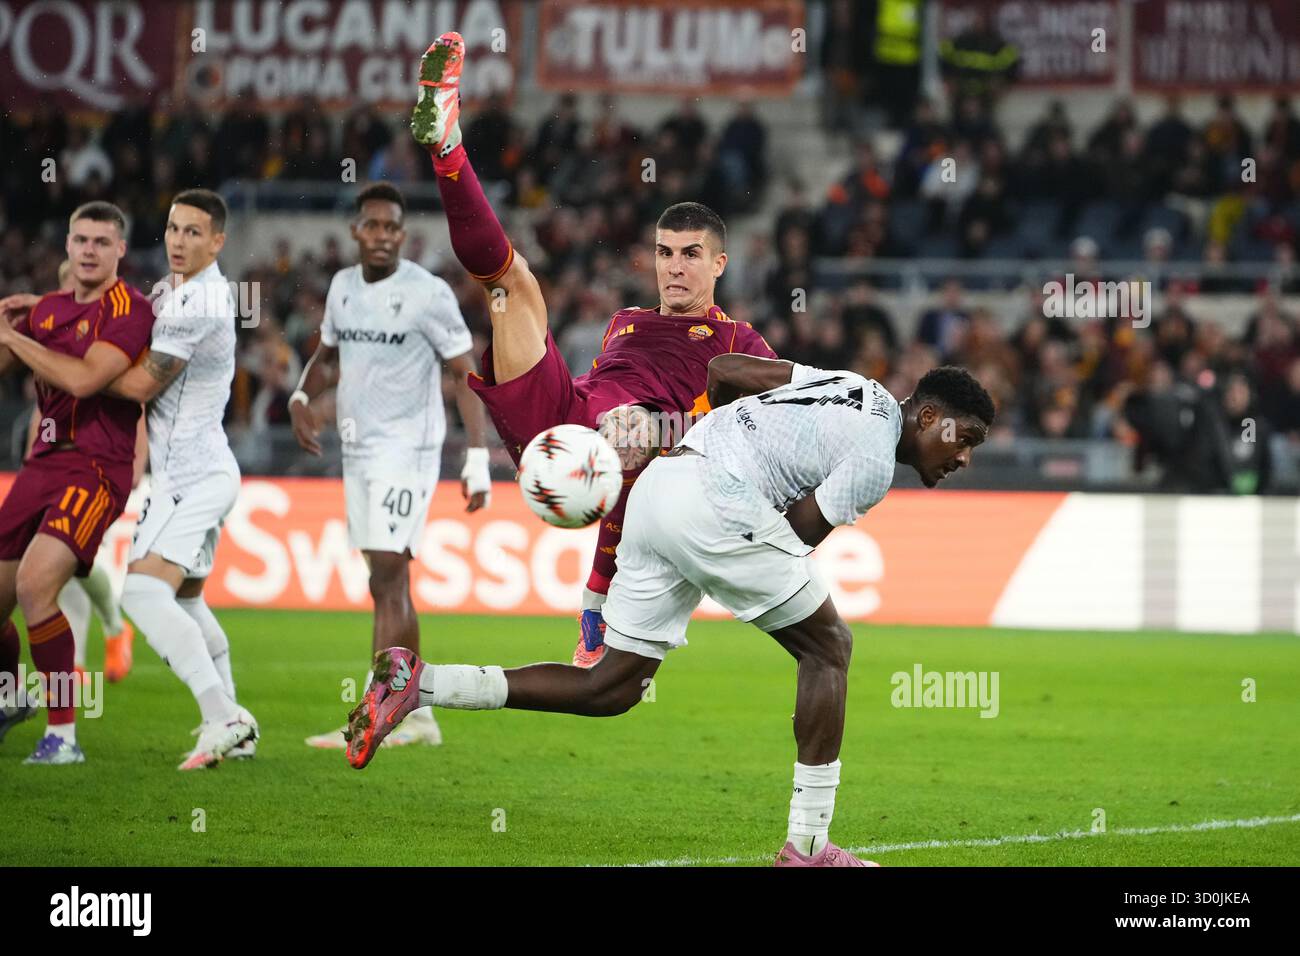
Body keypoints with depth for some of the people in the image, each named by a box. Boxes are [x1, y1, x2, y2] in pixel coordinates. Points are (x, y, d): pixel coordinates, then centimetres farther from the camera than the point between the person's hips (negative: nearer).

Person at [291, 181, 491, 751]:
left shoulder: (427, 294, -11)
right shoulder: (343, 286, 9)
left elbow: (466, 376, -9)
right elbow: (329, 355, 24)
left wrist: (478, 459, -15)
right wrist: (301, 398, 4)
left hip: (406, 450, -7)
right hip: (358, 449, 7)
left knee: (388, 580, -13)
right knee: (387, 586, 10)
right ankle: (416, 716, 17)